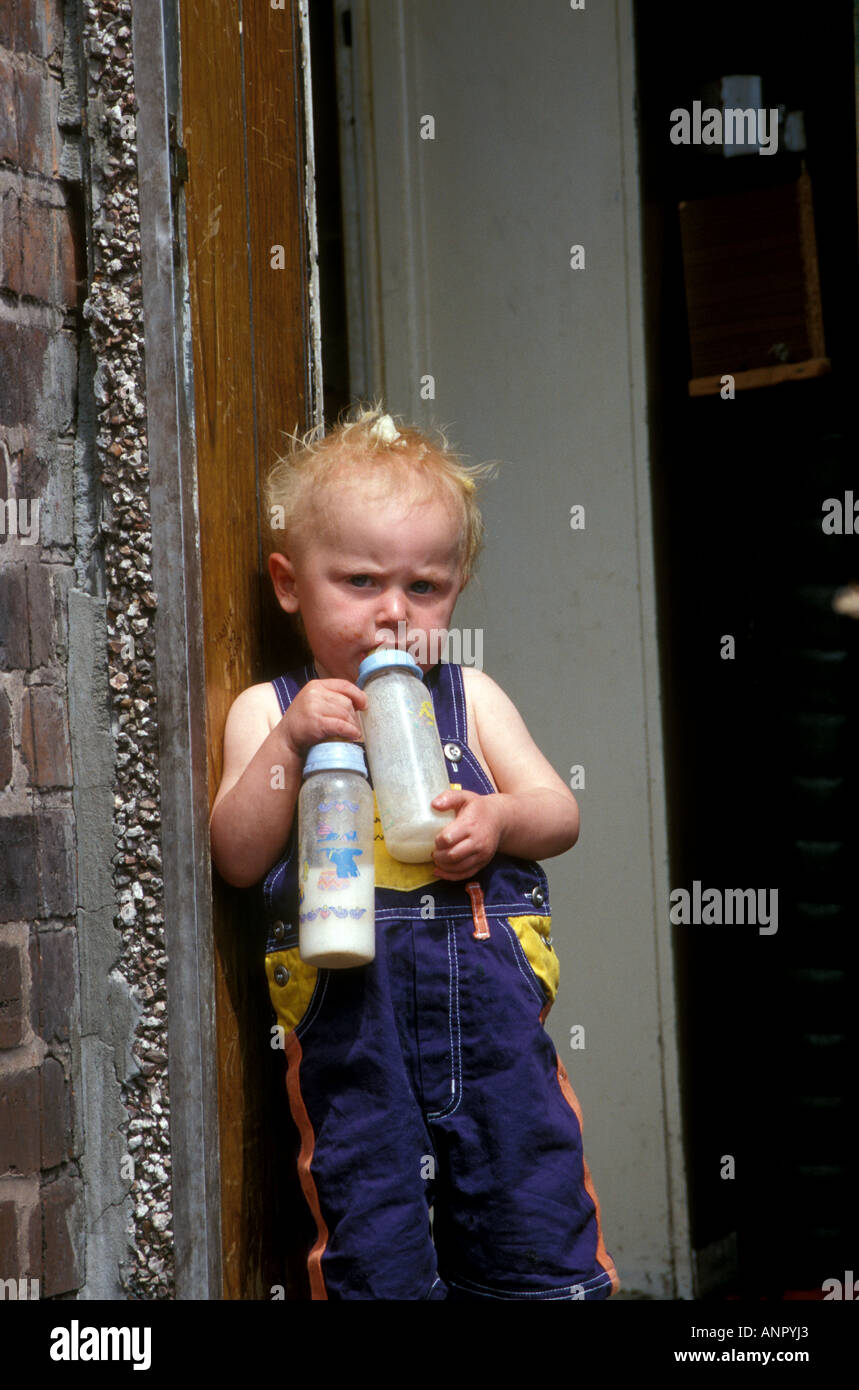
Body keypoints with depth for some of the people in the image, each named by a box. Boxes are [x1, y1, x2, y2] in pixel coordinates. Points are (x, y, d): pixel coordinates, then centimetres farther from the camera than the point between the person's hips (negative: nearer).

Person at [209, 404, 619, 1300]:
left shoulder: (469, 698, 14)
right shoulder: (268, 710, 8)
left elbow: (560, 813, 12)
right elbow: (237, 858, -2)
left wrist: (497, 819, -10)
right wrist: (289, 742, -14)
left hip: (487, 986, 2)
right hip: (347, 1001, -1)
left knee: (535, 1205, 3)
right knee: (370, 1219, 1)